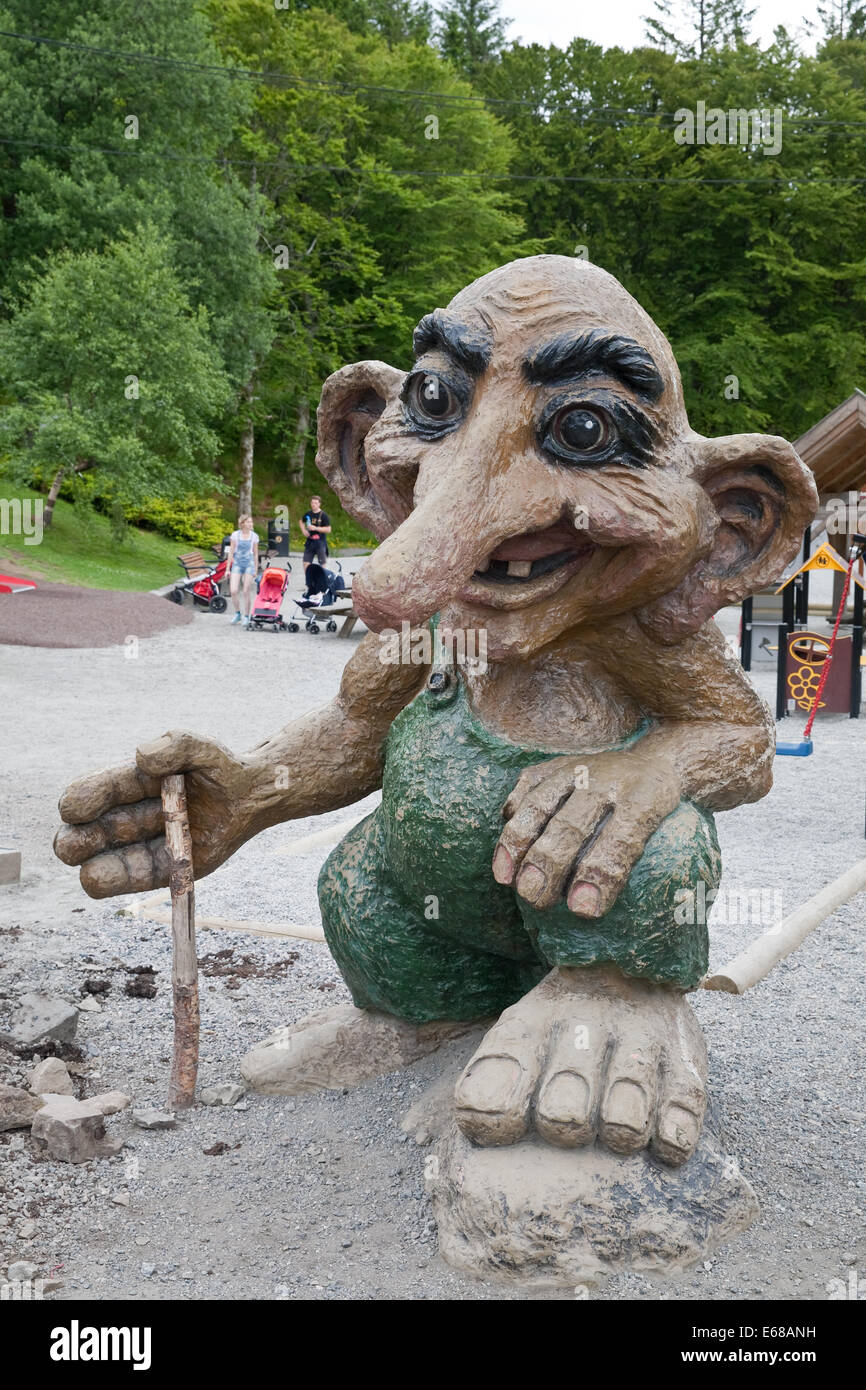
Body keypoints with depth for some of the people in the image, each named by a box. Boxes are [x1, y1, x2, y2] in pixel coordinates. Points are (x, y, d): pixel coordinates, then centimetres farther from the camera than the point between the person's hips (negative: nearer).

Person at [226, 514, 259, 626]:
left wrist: (256, 570, 10)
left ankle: (246, 617, 10)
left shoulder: (254, 536, 3)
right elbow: (231, 552, 4)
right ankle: (237, 614, 10)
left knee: (247, 592, -1)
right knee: (234, 591, -10)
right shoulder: (235, 535, 0)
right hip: (237, 564, 0)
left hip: (249, 564, 0)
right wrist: (227, 569, 3)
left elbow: (256, 554, 10)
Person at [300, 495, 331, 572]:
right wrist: (304, 530, 8)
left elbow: (328, 530, -12)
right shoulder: (308, 514, 7)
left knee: (322, 564, 1)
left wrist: (315, 528, -20)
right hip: (309, 542, 4)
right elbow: (301, 521, 27)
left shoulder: (324, 515, -7)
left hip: (320, 542, -4)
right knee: (306, 563, 2)